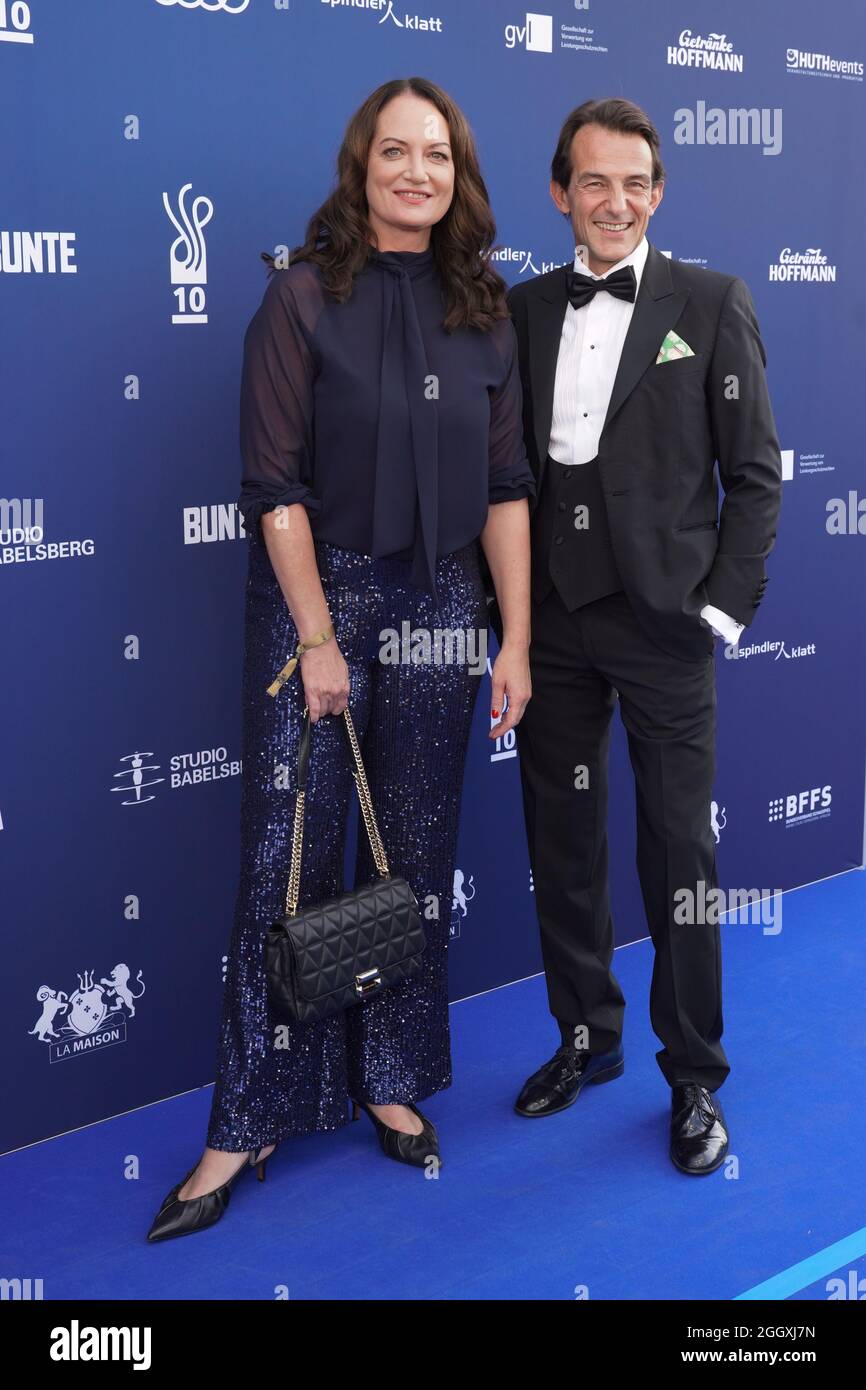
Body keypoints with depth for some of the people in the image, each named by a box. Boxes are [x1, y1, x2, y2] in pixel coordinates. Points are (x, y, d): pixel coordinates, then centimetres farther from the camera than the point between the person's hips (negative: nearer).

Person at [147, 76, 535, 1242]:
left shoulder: (485, 311, 6)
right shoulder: (303, 296, -5)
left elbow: (505, 486, 5)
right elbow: (276, 485, -9)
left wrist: (515, 641, 0)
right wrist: (319, 640, -12)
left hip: (441, 609, 4)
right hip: (315, 597, -3)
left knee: (418, 854, 10)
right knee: (288, 858, -1)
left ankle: (392, 1082, 26)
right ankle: (250, 1122, 11)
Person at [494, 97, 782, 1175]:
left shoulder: (712, 305, 0)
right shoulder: (523, 309, 9)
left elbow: (755, 472, -1)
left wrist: (724, 605, -7)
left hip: (663, 621, -3)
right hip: (550, 620, 4)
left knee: (679, 855, 2)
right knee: (561, 842, 12)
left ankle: (694, 1077, 18)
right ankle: (586, 1036, 31)